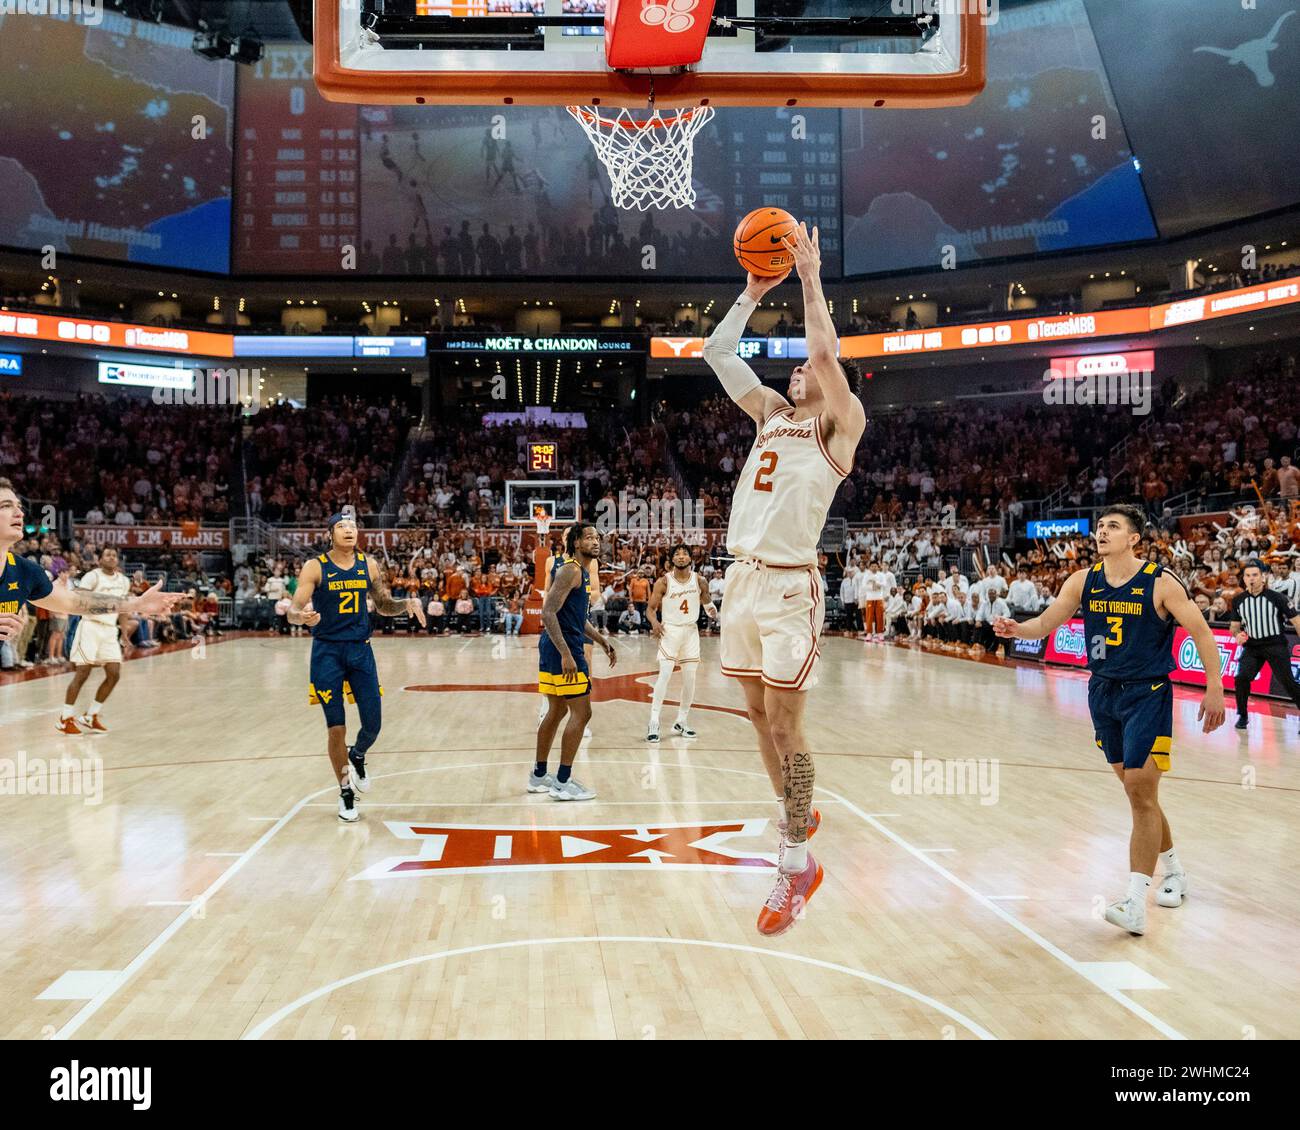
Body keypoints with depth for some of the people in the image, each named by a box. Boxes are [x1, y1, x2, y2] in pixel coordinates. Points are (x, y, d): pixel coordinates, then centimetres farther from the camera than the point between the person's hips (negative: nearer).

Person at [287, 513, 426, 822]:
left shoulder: (368, 566, 3)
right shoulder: (315, 567, -8)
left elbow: (383, 605, 14)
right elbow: (293, 610, -13)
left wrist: (407, 604, -7)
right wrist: (302, 616, -37)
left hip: (360, 649, 3)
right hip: (327, 652, -3)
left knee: (373, 724, 0)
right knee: (336, 728, 1)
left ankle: (357, 757, 35)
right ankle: (346, 793, 18)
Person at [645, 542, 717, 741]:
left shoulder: (699, 580, -1)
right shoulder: (663, 582, -9)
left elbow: (706, 601, 13)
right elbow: (651, 608, -4)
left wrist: (712, 611, -9)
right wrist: (654, 622, -24)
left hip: (691, 630, 4)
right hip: (670, 630, -4)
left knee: (690, 678, 6)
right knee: (665, 674, -14)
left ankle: (681, 722, 18)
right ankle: (654, 723, -12)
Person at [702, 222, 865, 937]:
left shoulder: (840, 422, -2)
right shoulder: (772, 412, 16)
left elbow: (826, 351, -18)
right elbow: (717, 353, 16)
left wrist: (810, 279, -9)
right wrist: (754, 291, 15)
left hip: (789, 585, -7)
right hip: (742, 577, 7)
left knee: (783, 723, -5)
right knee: (759, 716, 14)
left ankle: (797, 864, 4)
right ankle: (799, 815, 33)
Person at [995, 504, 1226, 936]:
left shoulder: (1160, 582, -12)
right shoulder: (1083, 580, 0)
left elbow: (1201, 632, -6)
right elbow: (1045, 623, 1)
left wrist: (1214, 689, -9)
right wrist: (1015, 628, -20)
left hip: (1148, 695, -5)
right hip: (1103, 693, 5)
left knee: (1141, 792, -11)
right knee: (1137, 790, 15)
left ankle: (1135, 903, -11)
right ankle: (1173, 870, 35)